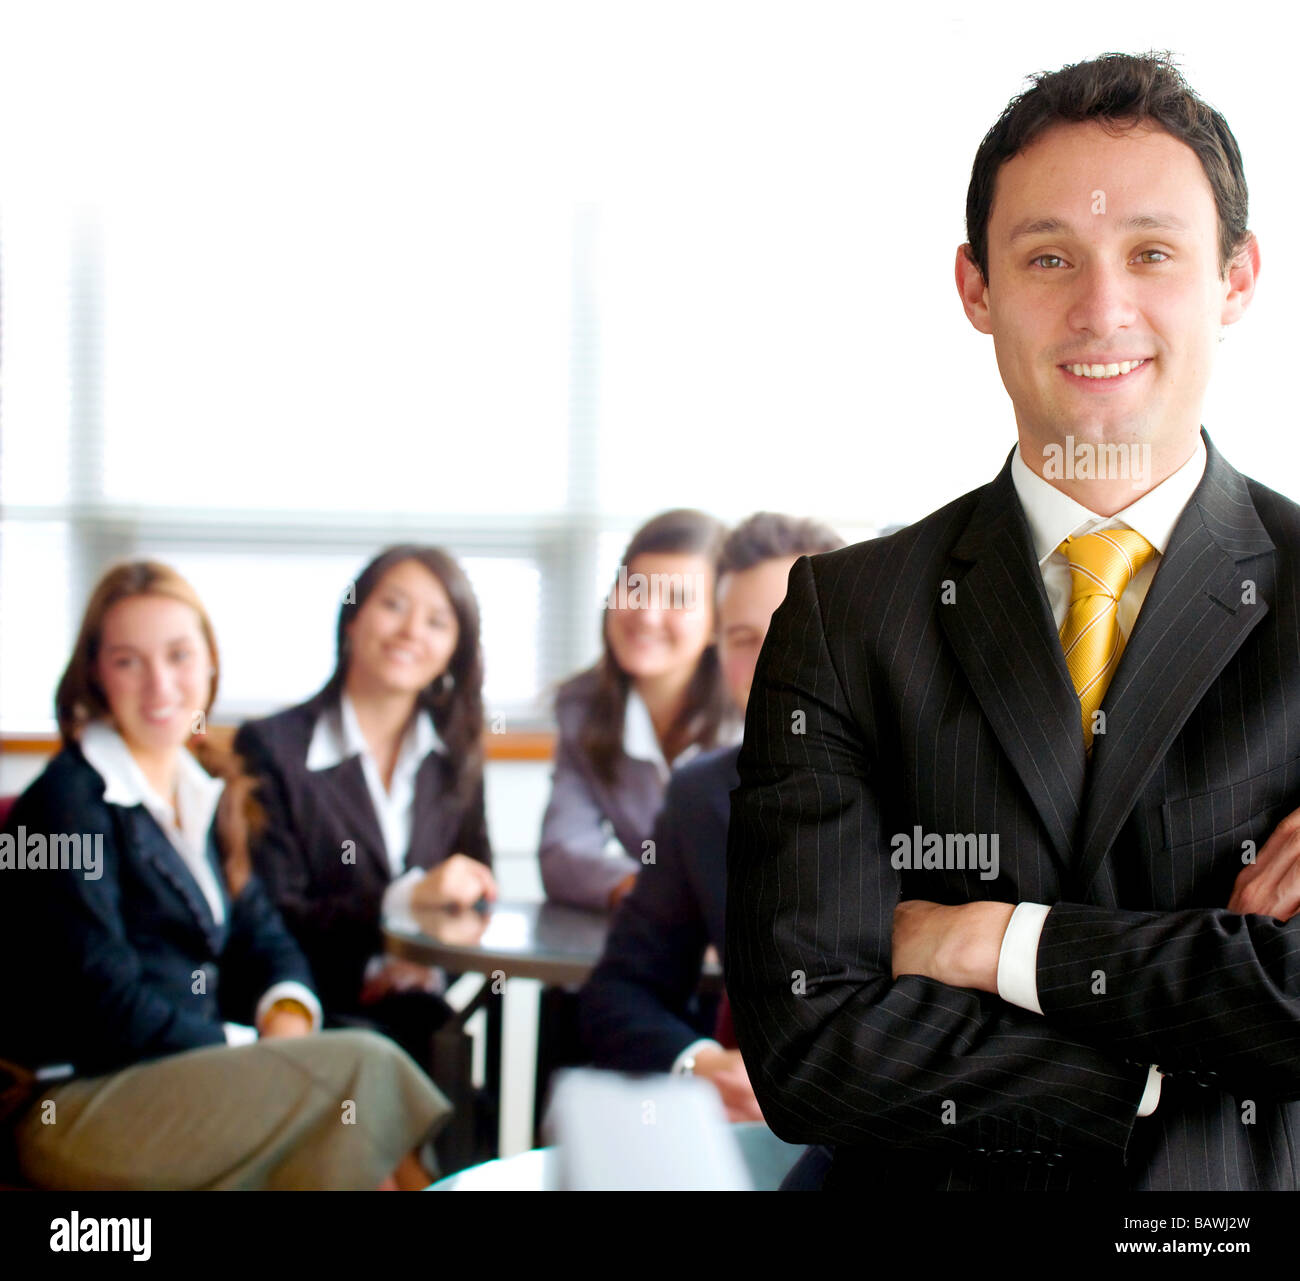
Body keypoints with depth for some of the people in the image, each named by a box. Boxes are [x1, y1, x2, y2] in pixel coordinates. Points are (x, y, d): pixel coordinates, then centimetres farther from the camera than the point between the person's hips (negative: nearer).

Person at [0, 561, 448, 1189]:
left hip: (190, 1069, 7)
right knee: (364, 1068, -24)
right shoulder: (68, 803, -9)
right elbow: (111, 1009, -14)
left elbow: (263, 937, 15)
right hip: (77, 1106, -7)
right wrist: (262, 1049, -13)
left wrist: (288, 1015, -8)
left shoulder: (204, 795, 16)